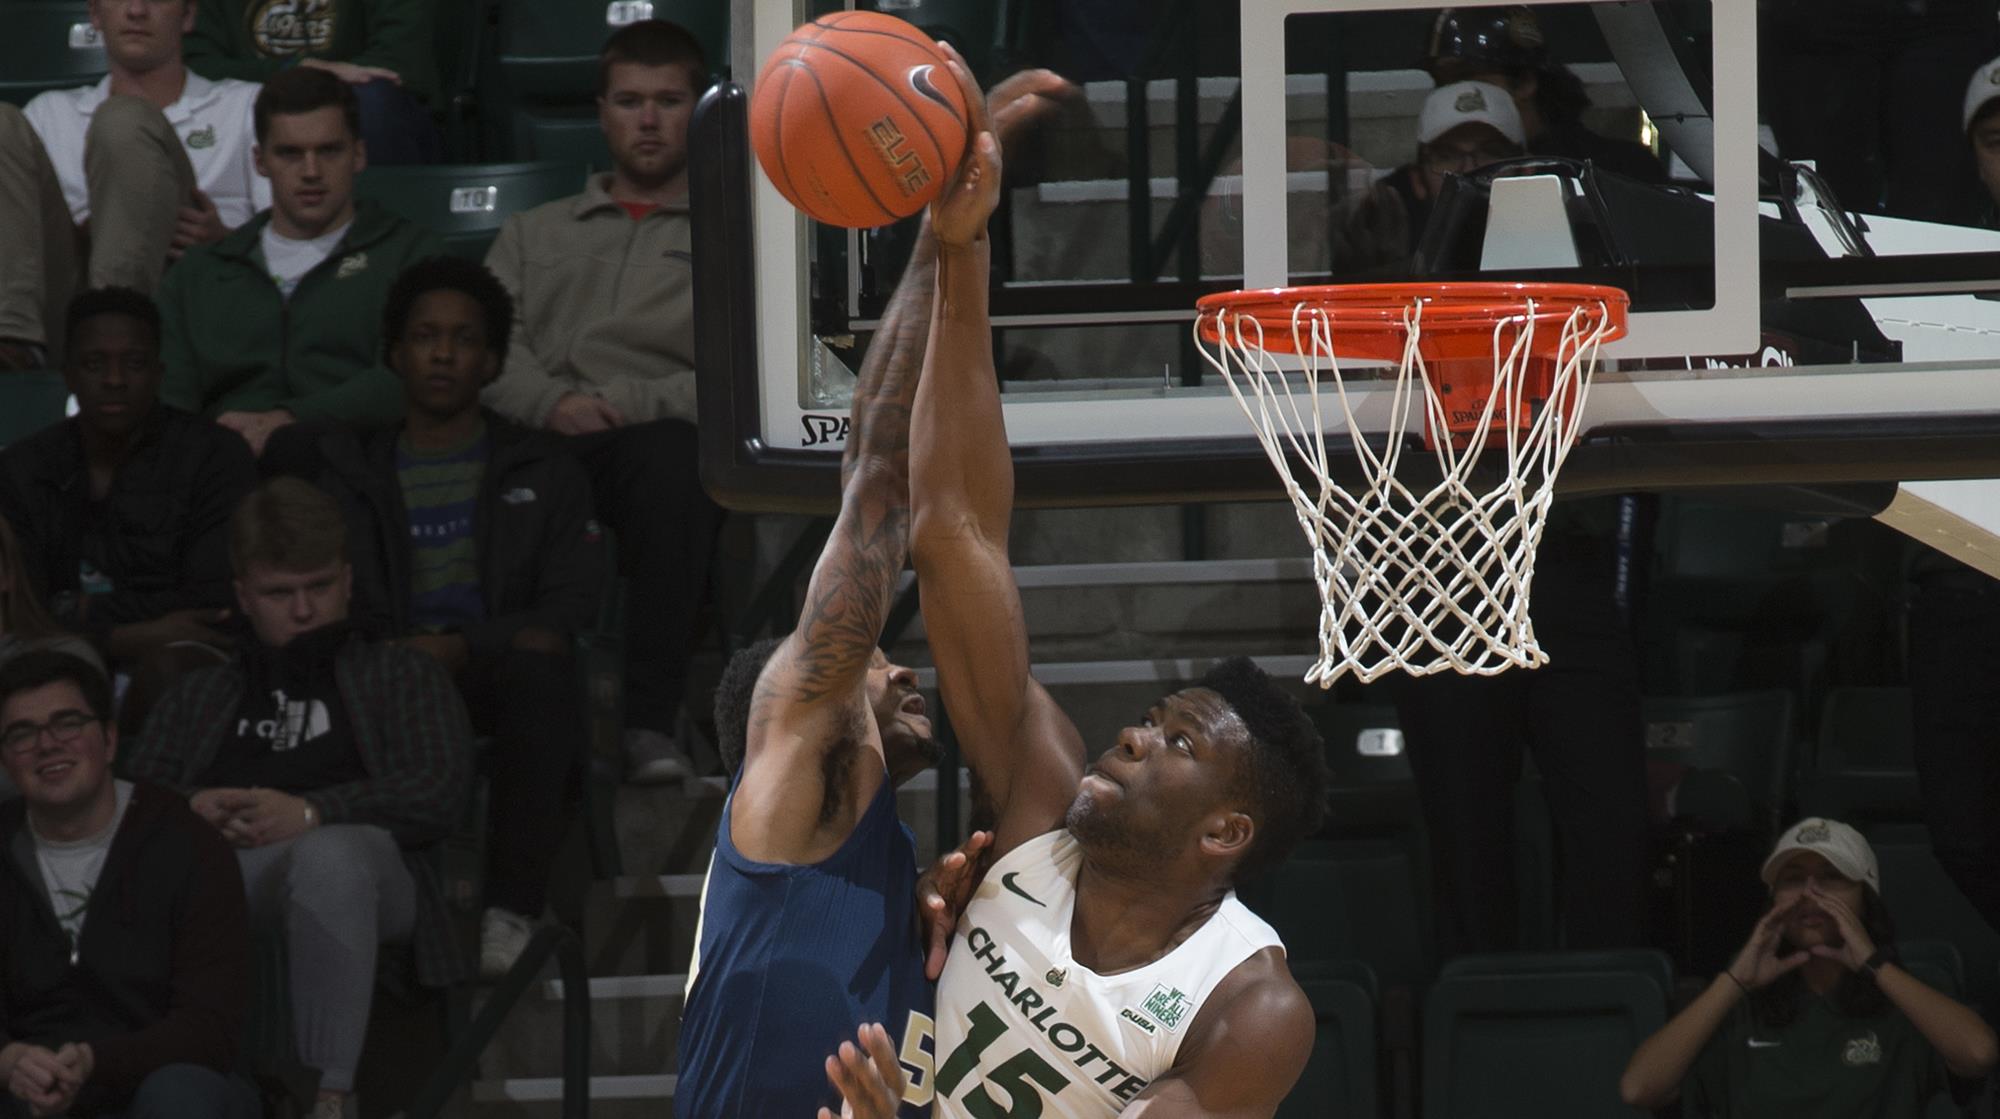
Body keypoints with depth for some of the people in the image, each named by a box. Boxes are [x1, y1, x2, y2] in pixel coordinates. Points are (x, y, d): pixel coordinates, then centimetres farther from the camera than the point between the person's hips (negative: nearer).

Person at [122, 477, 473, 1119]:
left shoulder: (402, 677, 27)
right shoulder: (199, 696, 36)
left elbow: (440, 792, 7)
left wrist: (311, 813, -10)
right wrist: (194, 808, -7)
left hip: (354, 855, -2)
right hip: (219, 861, 2)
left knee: (327, 853, -42)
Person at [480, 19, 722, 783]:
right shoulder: (535, 237, 33)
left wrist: (627, 404, -9)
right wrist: (554, 403, -8)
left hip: (662, 440, -1)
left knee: (669, 455, -42)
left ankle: (651, 720, -45)